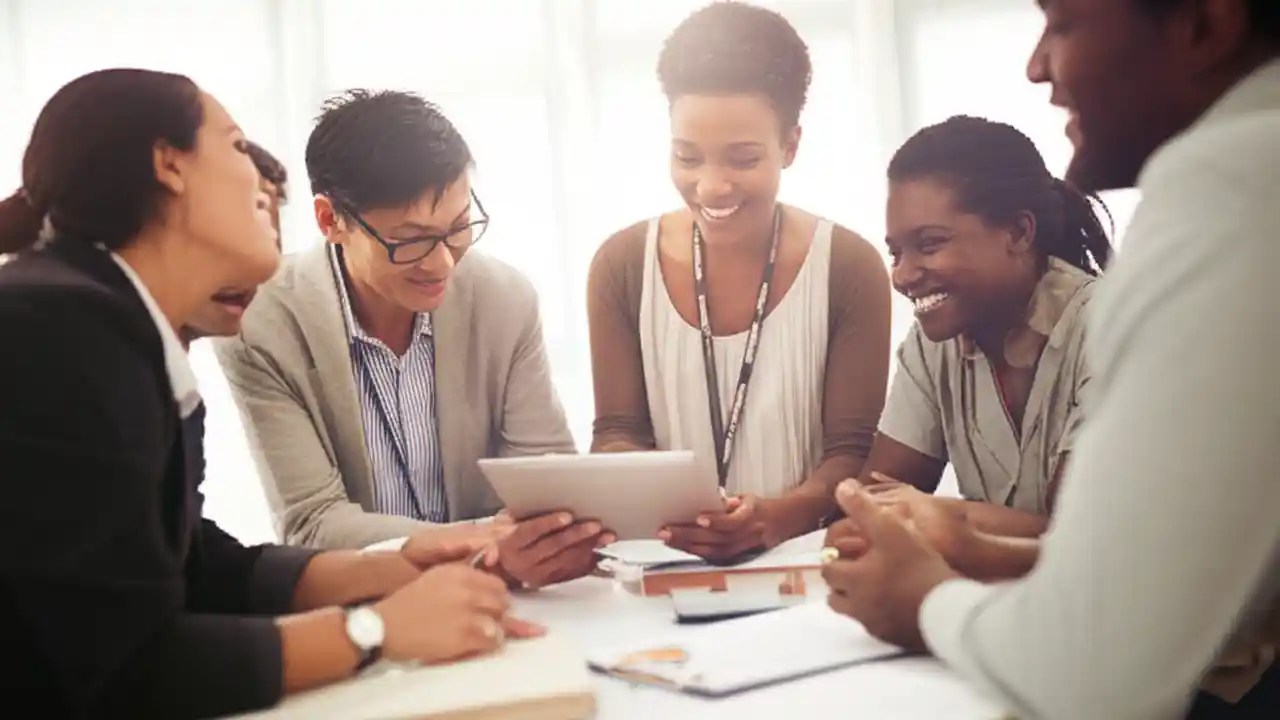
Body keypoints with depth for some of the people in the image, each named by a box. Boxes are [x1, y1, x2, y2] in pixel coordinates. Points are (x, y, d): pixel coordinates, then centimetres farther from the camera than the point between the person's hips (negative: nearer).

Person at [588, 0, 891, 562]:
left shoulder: (849, 267, -5)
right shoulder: (622, 265, 0)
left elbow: (853, 451, -6)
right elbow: (617, 431, 1)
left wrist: (778, 517, -27)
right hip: (671, 560, 1)